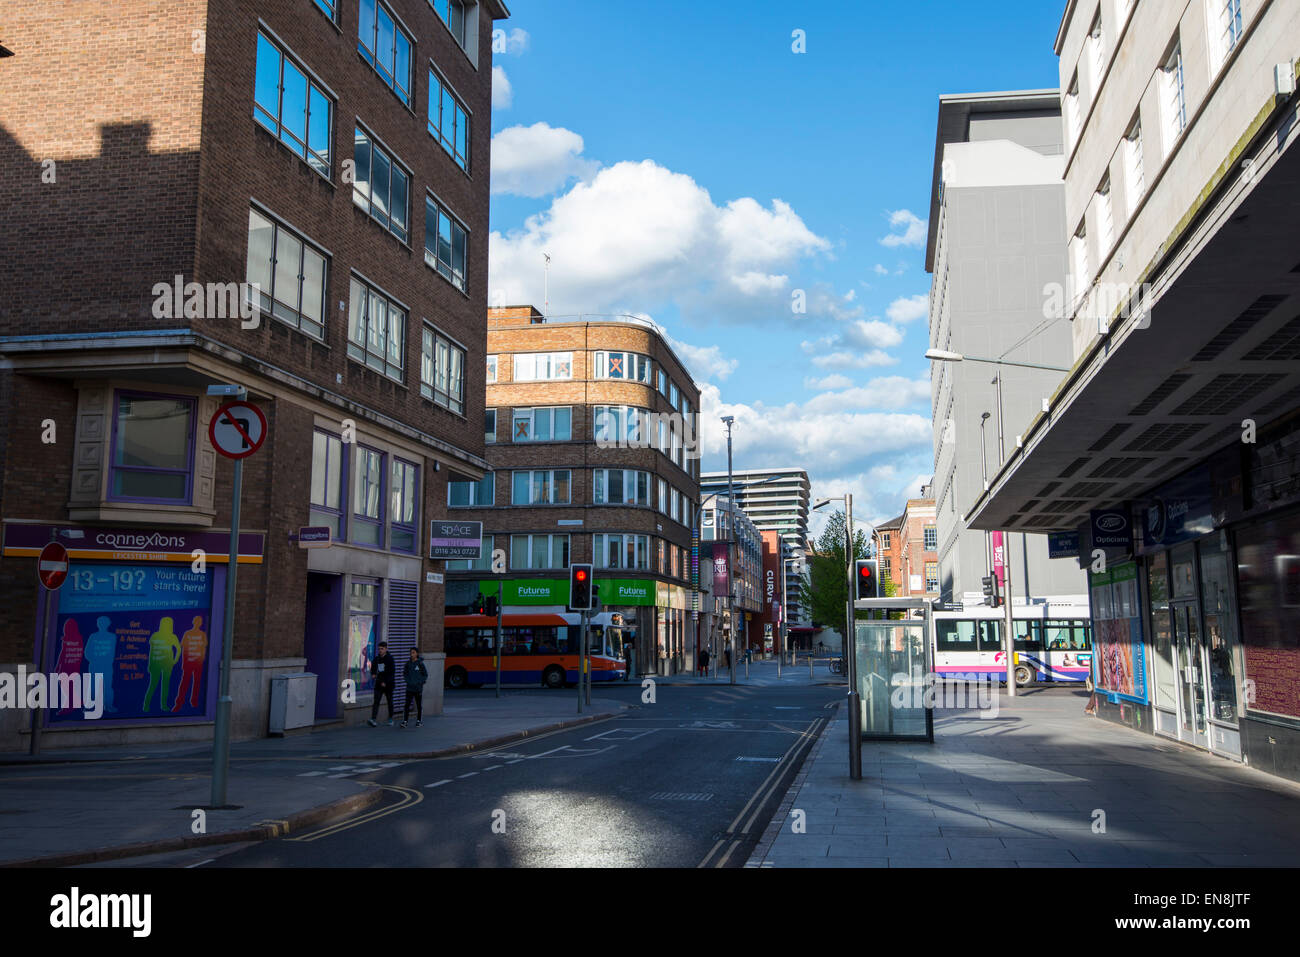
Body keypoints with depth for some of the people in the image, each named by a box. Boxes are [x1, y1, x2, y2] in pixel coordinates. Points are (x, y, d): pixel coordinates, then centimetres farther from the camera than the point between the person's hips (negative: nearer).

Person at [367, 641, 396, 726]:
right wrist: (373, 674, -3)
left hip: (388, 684, -4)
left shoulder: (390, 659, -8)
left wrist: (386, 682, -19)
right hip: (379, 684, 4)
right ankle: (373, 719, -19)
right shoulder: (377, 658, 7)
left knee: (390, 702, 9)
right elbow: (373, 667, 20)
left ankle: (390, 719, 23)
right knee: (376, 701, -10)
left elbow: (392, 672, -13)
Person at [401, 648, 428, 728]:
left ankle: (419, 721, 19)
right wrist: (407, 680, 1)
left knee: (419, 705, 8)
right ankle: (405, 721, -4)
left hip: (418, 688, -2)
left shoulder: (420, 663, -6)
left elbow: (425, 675, -1)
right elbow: (405, 673, 15)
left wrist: (420, 682, -8)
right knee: (407, 704, -5)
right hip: (409, 688, 2)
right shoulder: (408, 663, 3)